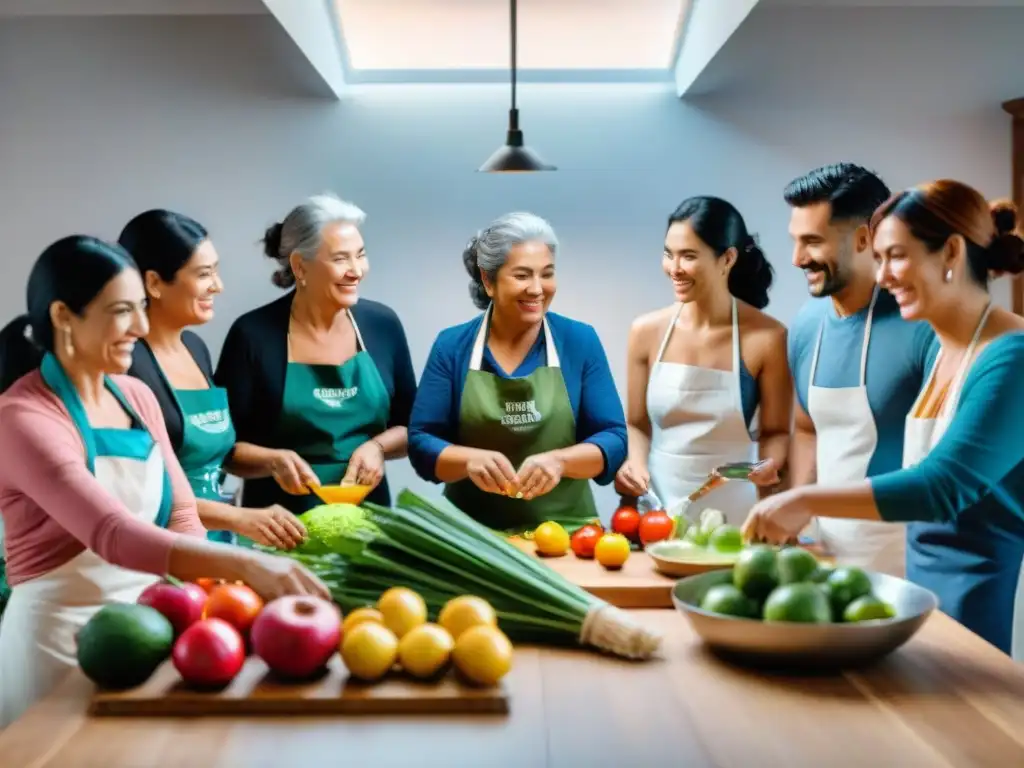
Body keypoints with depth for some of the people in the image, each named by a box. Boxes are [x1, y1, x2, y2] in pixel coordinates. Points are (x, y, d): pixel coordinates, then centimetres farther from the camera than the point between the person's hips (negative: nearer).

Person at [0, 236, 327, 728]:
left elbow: (180, 514, 3)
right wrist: (246, 565, -43)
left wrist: (218, 591, -17)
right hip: (62, 639, -7)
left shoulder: (136, 396, 4)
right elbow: (112, 535, -32)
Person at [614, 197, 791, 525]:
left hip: (732, 512, -2)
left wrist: (770, 462, -20)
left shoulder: (767, 337, -10)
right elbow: (638, 424, 7)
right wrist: (635, 462, -11)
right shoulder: (646, 331, -1)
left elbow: (776, 432, -1)